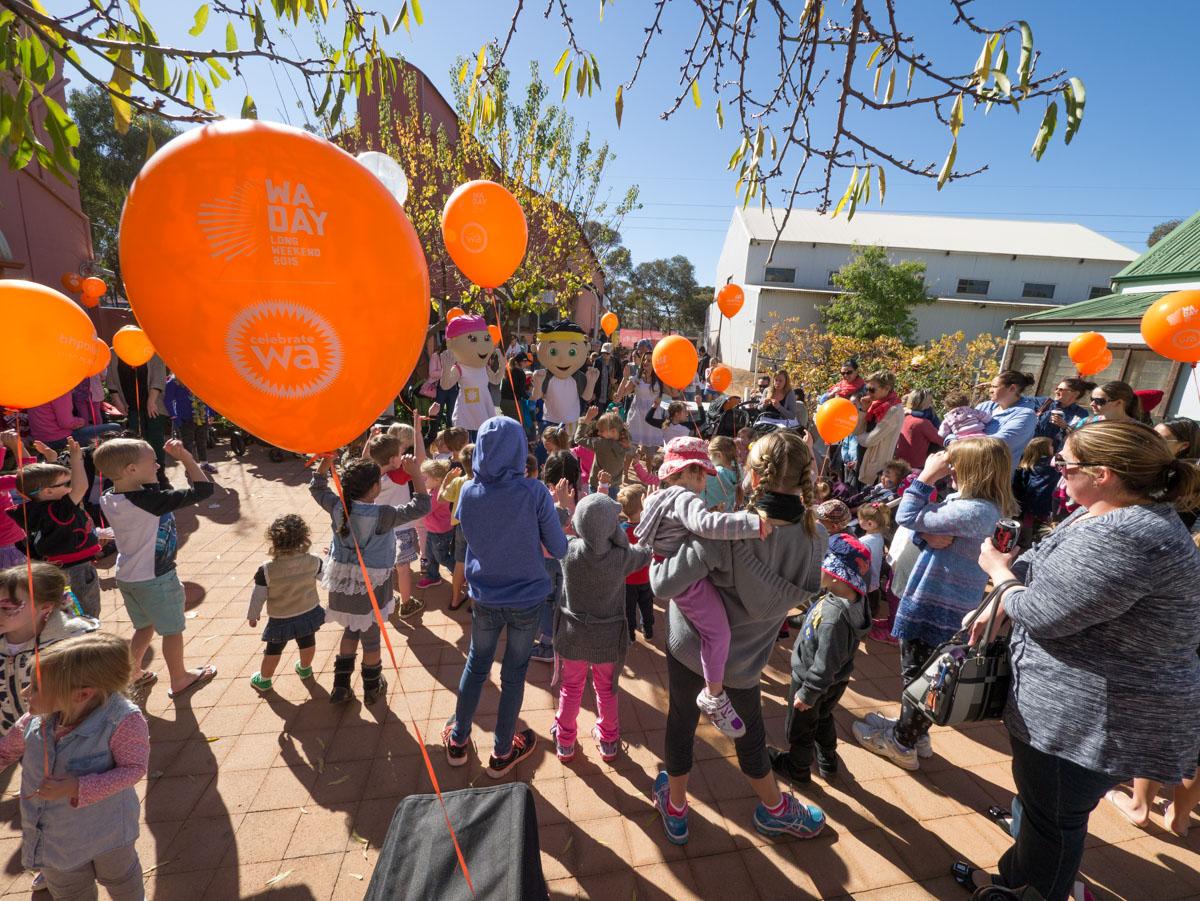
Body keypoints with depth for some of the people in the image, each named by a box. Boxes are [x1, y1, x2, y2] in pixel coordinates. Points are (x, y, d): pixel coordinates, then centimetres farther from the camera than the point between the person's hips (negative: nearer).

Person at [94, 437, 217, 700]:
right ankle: (179, 681, 29)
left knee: (144, 626, 27)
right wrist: (184, 457, -23)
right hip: (155, 580, -7)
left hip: (126, 577, 7)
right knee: (173, 630, 13)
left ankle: (133, 674, 41)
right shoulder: (150, 500, -30)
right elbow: (203, 489, -30)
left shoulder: (108, 500, -6)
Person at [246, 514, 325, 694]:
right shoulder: (313, 561, -22)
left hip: (280, 619, -2)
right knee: (307, 643, 26)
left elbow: (258, 596, -14)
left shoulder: (266, 570, -26)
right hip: (309, 613, 2)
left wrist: (252, 615, 5)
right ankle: (305, 669, 50)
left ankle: (264, 680, 43)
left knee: (273, 650, 22)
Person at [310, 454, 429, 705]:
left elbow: (317, 488, 11)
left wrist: (325, 461, 5)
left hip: (343, 581, 5)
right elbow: (421, 507, -25)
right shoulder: (381, 515, -25)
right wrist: (415, 474, -23)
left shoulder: (338, 507, -9)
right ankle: (372, 689, 33)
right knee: (371, 637, 13)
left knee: (351, 630, 25)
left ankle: (341, 686, 33)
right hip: (370, 585, -5)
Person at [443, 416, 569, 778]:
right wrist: (554, 510, 2)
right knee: (514, 673, 16)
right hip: (527, 599, -2)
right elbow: (559, 549, -13)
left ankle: (458, 740, 43)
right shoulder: (535, 493, -21)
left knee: (476, 666, 24)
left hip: (484, 599, 3)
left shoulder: (468, 492, -11)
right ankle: (502, 752, 35)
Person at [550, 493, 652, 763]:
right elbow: (647, 553, -6)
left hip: (572, 635, 1)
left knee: (571, 688, 23)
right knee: (606, 690, 23)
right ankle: (608, 741, 44)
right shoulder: (622, 557, -26)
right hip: (608, 639, -1)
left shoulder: (568, 550, -23)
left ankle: (564, 741, 42)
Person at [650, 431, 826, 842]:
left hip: (691, 645, -2)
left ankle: (675, 811, 45)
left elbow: (665, 585, -31)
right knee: (750, 735, 28)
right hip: (743, 660, 3)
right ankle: (775, 810, 53)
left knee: (681, 723, 22)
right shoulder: (816, 541, -17)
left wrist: (657, 561, -10)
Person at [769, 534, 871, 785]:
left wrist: (808, 693, -22)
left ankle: (797, 770, 43)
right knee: (823, 719, 32)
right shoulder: (856, 598, -15)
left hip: (813, 681, -7)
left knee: (799, 728, 20)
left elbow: (825, 664, -32)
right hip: (836, 682, 7)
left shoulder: (833, 615, -40)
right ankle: (828, 763, 53)